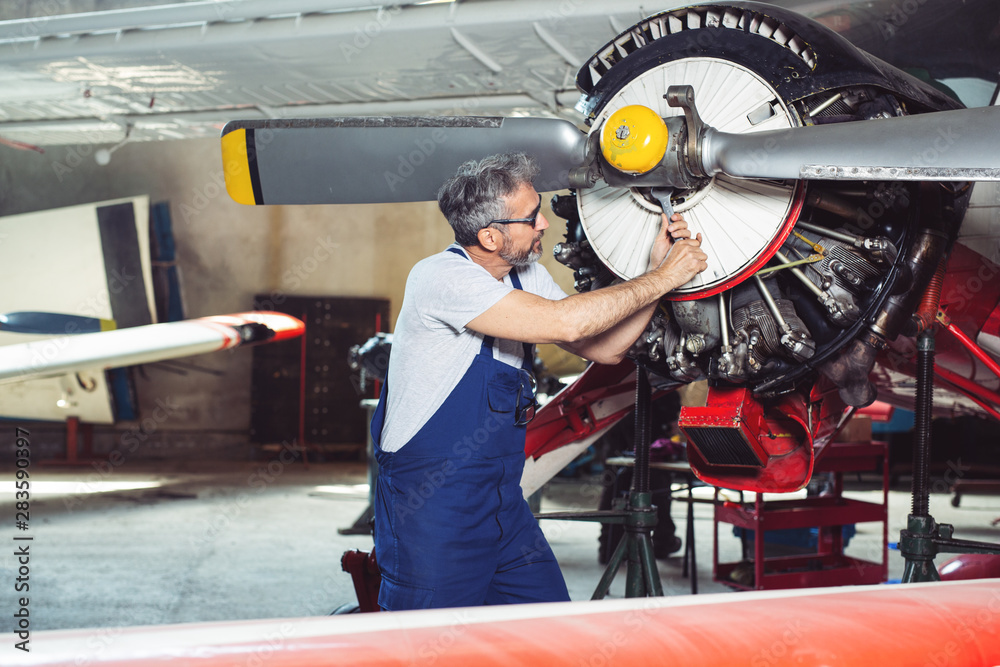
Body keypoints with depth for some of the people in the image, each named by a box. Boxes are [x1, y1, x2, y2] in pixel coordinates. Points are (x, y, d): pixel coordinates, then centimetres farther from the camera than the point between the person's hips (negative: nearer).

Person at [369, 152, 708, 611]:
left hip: (502, 502, 8)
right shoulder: (441, 276, -20)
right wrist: (662, 278, -18)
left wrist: (656, 268, -2)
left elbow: (604, 349, 8)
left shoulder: (527, 276, 7)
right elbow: (565, 322, -28)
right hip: (428, 507, -8)